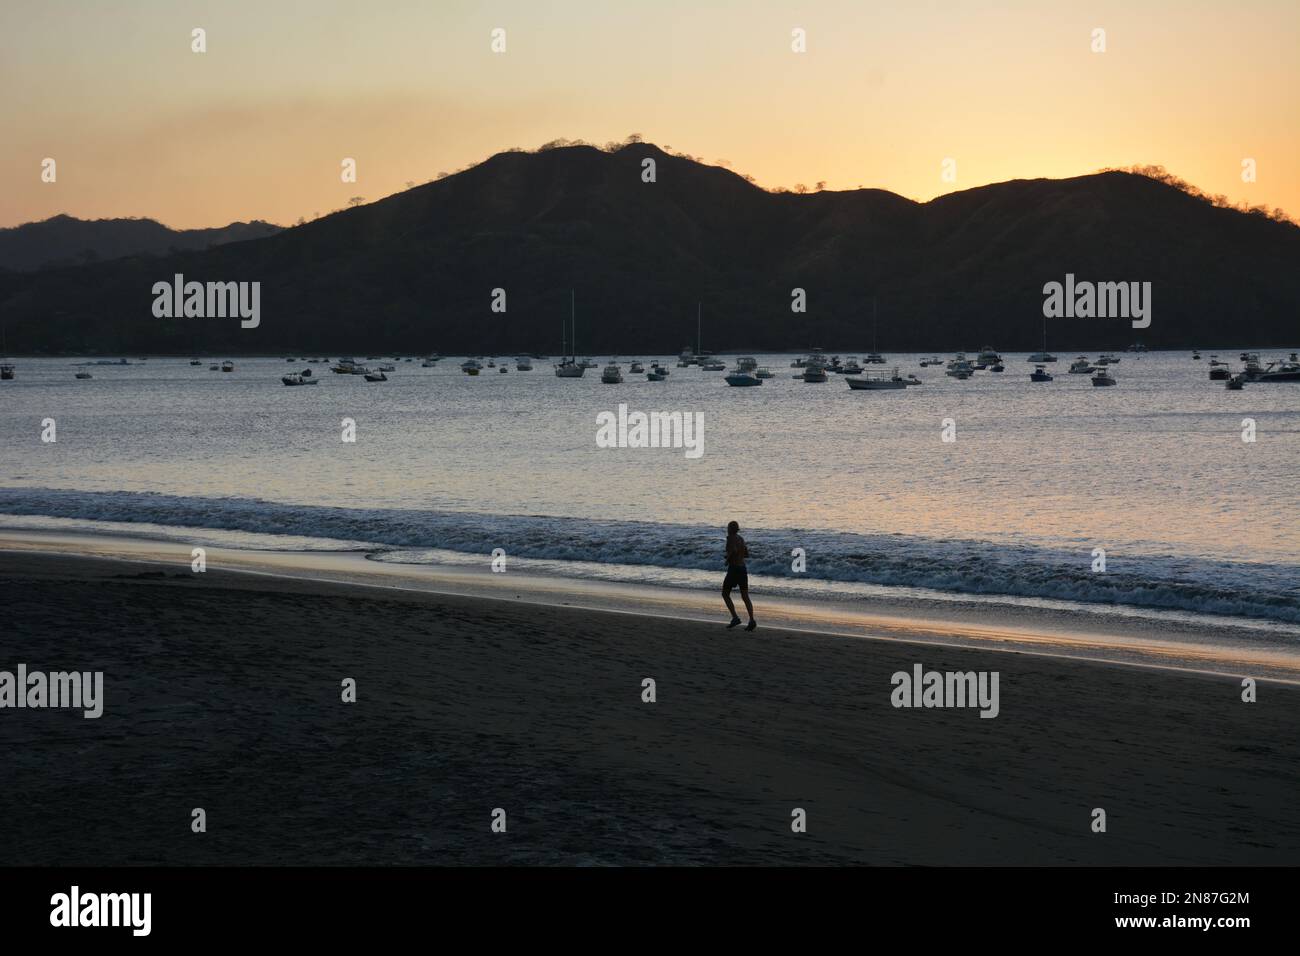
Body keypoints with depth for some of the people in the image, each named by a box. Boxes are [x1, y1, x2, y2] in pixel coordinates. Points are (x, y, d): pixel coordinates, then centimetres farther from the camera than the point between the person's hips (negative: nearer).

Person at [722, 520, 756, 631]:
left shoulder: (730, 538, -11)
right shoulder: (741, 539, 13)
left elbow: (734, 550, -29)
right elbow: (747, 554, 21)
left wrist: (728, 559, -12)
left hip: (733, 569, -7)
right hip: (743, 569, 7)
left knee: (725, 594, 9)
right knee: (745, 597, 3)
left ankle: (735, 617, -5)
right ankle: (752, 620, -14)